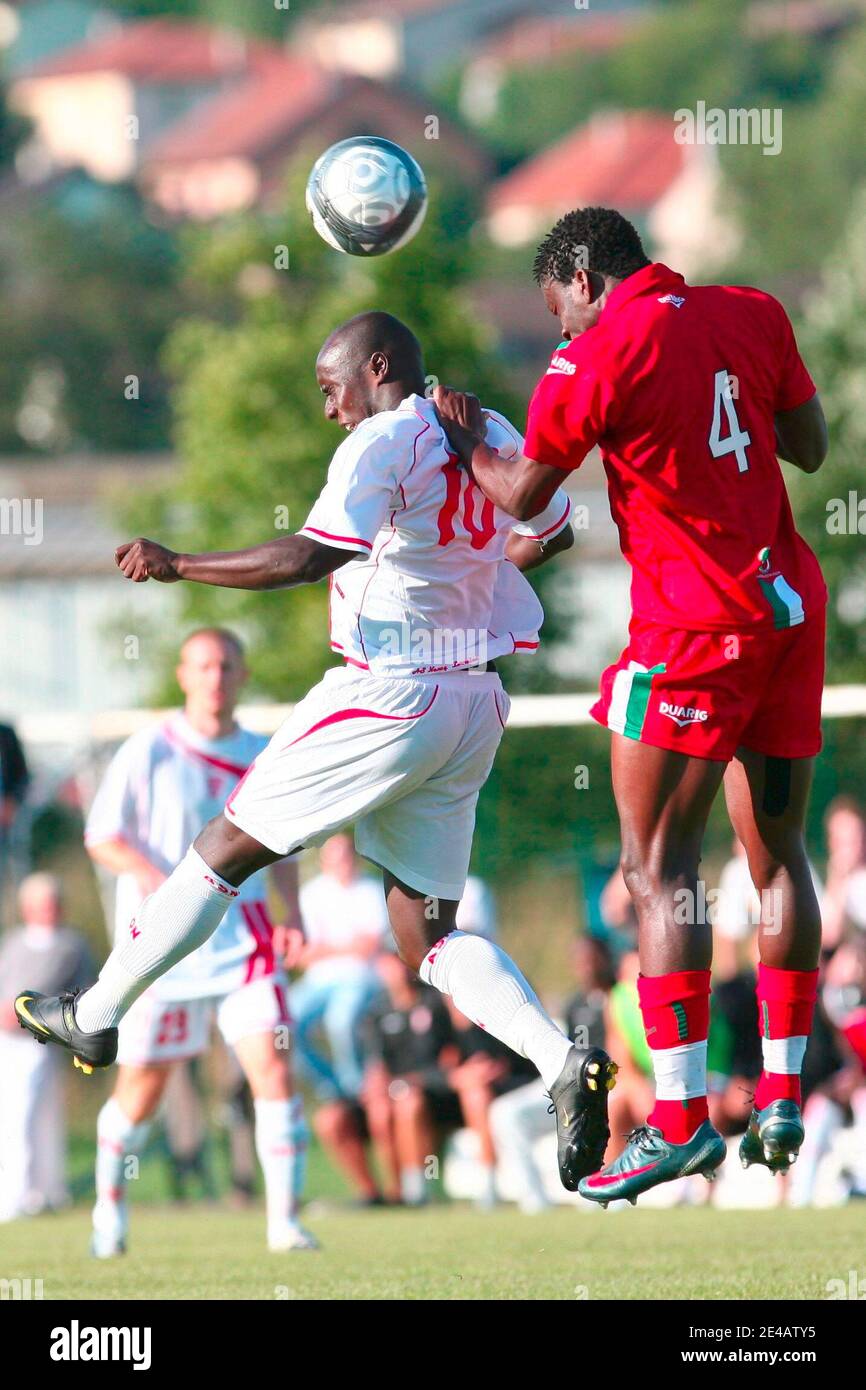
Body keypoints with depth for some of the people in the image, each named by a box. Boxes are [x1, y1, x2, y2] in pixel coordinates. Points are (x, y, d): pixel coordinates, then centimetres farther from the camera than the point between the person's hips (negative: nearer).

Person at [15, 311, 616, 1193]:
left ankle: (97, 1014, 17)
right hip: (475, 703, 7)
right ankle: (562, 1062, -14)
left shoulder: (381, 445, -13)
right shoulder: (490, 435, 11)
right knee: (427, 935, 6)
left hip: (389, 696, -7)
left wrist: (177, 565, -17)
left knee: (228, 848, 7)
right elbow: (552, 532, 26)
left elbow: (307, 558, -23)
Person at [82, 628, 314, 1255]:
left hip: (244, 940, 2)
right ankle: (110, 1205, 28)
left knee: (274, 1067, -13)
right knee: (142, 1085, 4)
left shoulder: (265, 757, 8)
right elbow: (102, 838, -4)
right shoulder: (149, 752, -4)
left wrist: (292, 912, 7)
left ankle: (285, 1218, -8)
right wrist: (154, 877, -22)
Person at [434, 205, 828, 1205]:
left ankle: (680, 1121, -9)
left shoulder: (598, 356, -11)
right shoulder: (752, 315, 6)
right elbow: (811, 446, 13)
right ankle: (781, 1102, 15)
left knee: (657, 869, -4)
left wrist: (464, 439, 16)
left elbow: (522, 496, -2)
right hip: (791, 600, 7)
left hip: (694, 627, -7)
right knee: (778, 854, 13)